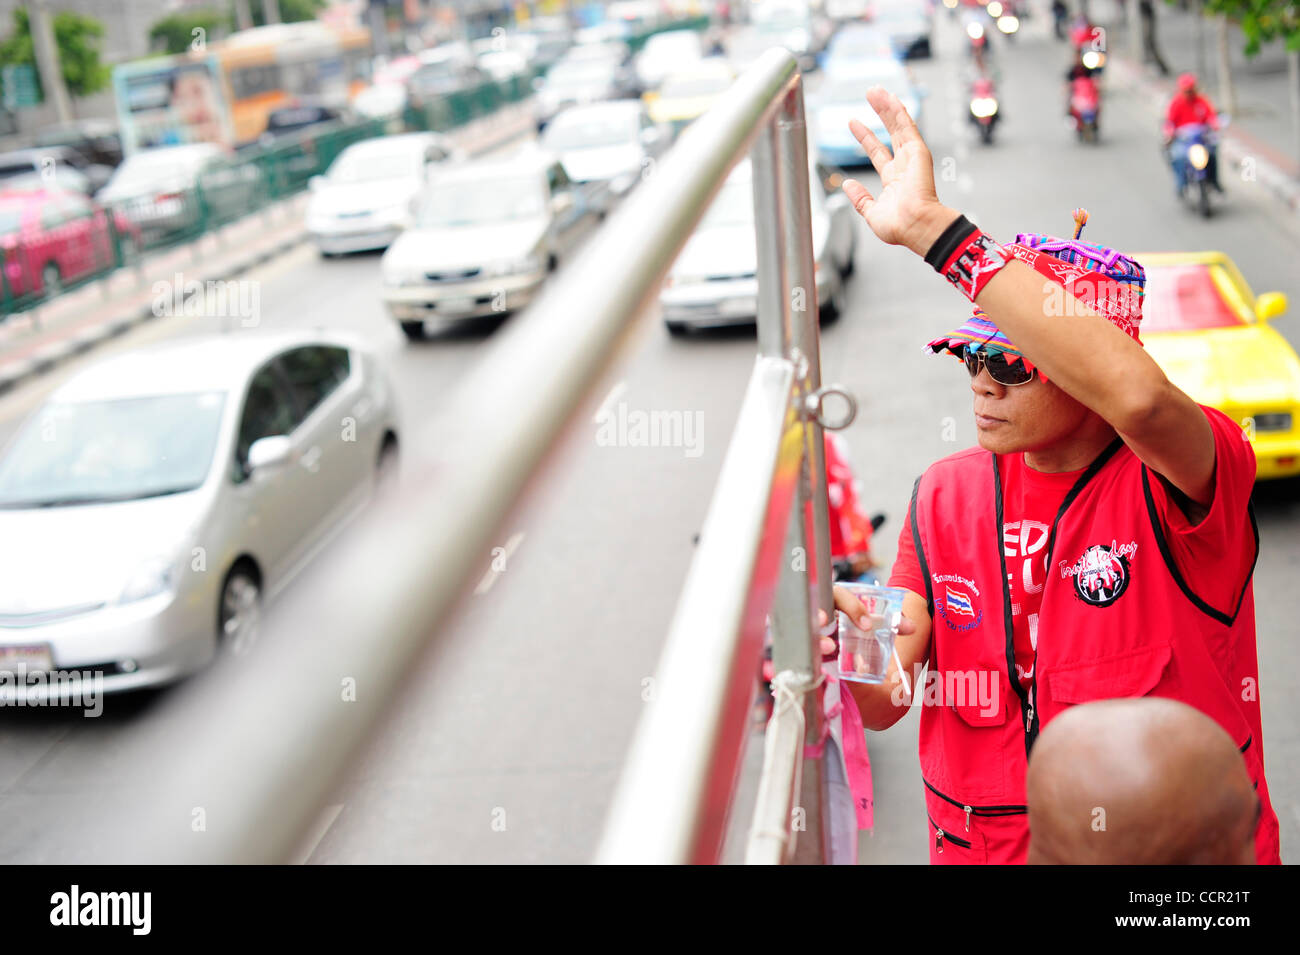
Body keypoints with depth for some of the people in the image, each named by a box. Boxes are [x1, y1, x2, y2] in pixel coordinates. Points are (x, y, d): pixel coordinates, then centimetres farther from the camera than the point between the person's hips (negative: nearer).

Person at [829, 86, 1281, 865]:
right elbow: (886, 706, -2)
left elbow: (1137, 395, -43)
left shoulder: (1172, 480, -19)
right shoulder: (945, 497, -4)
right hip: (982, 845, 4)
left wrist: (934, 228, -42)